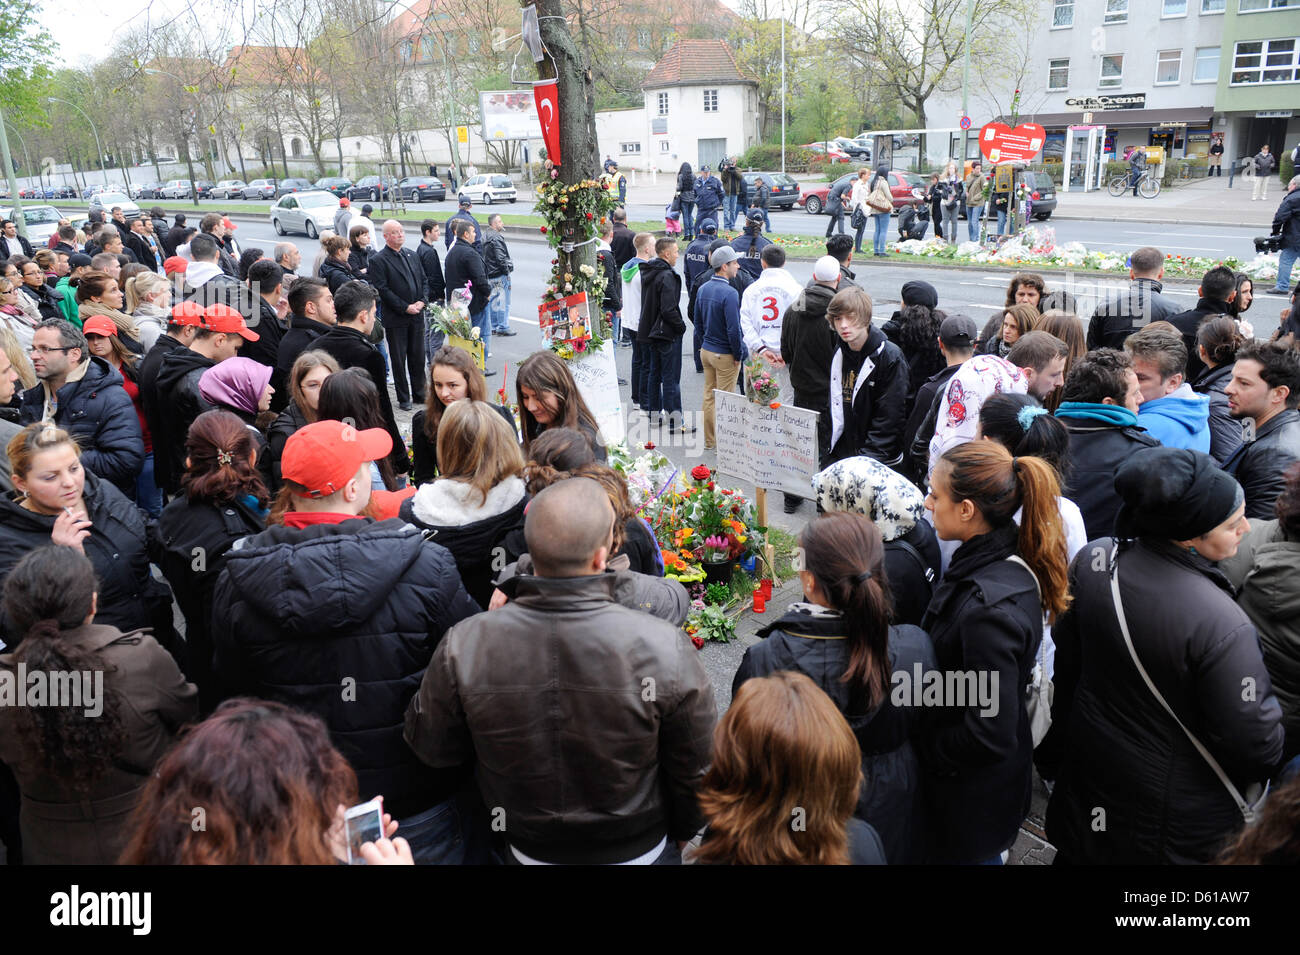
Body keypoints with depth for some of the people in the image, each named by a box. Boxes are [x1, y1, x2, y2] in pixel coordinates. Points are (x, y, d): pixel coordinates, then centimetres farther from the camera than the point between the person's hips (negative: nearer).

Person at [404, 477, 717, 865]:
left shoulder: (462, 647, -25)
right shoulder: (663, 647, -30)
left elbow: (432, 748, -8)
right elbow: (698, 768, -16)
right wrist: (682, 830, 5)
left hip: (528, 850, 2)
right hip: (640, 851, -1)